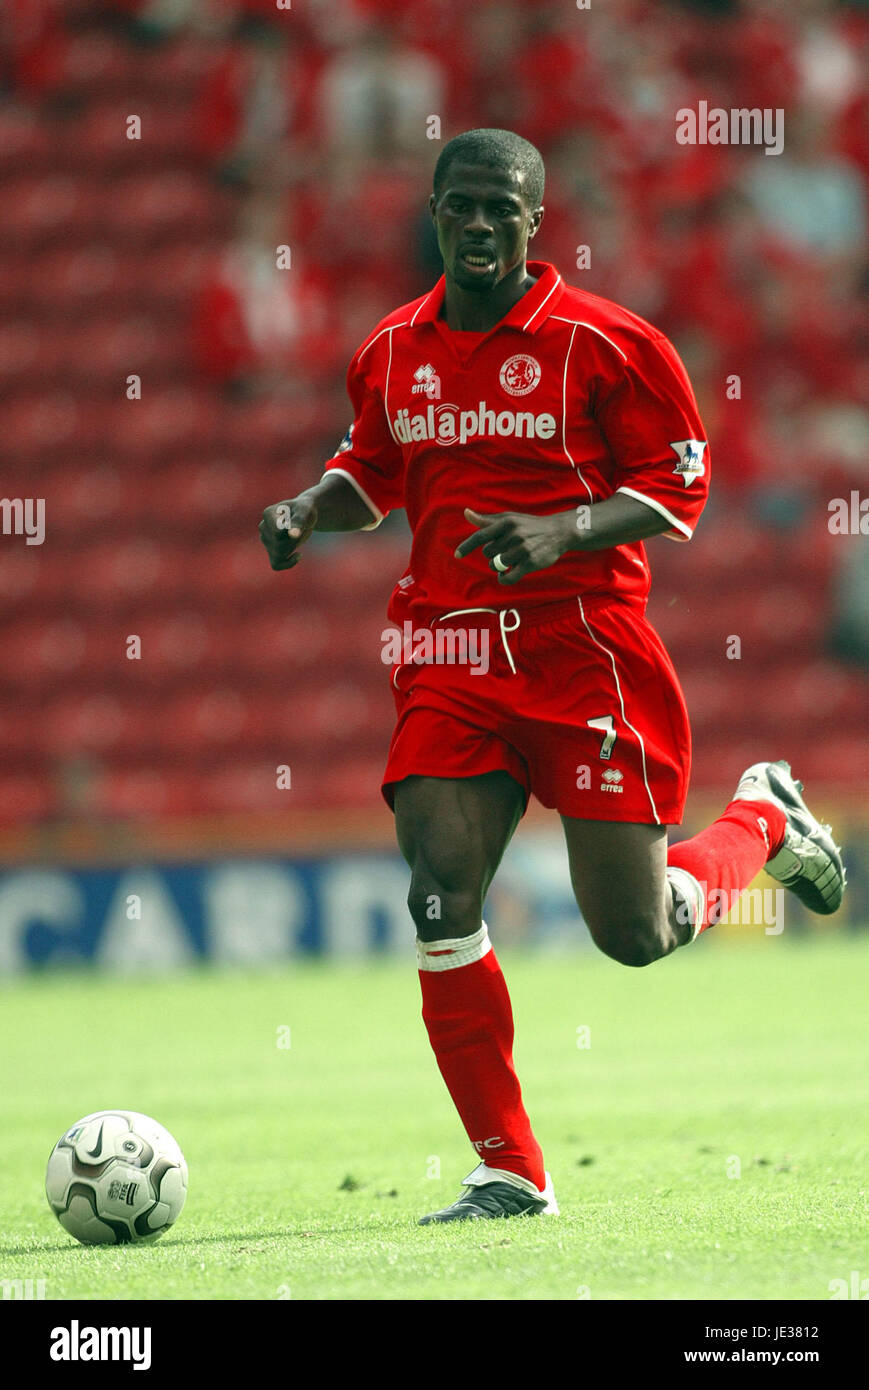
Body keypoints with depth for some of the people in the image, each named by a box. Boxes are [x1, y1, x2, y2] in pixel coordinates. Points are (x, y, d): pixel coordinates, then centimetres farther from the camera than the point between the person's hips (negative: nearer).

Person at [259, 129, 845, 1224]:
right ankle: (509, 1172, -3)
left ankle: (764, 818, 32)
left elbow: (679, 487, -4)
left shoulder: (607, 342, -5)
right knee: (441, 895, -12)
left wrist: (561, 531, -19)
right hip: (449, 653, 4)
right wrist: (308, 510, 3)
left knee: (636, 933, -2)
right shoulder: (393, 353, 10)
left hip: (587, 649, -4)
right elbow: (371, 473, 25)